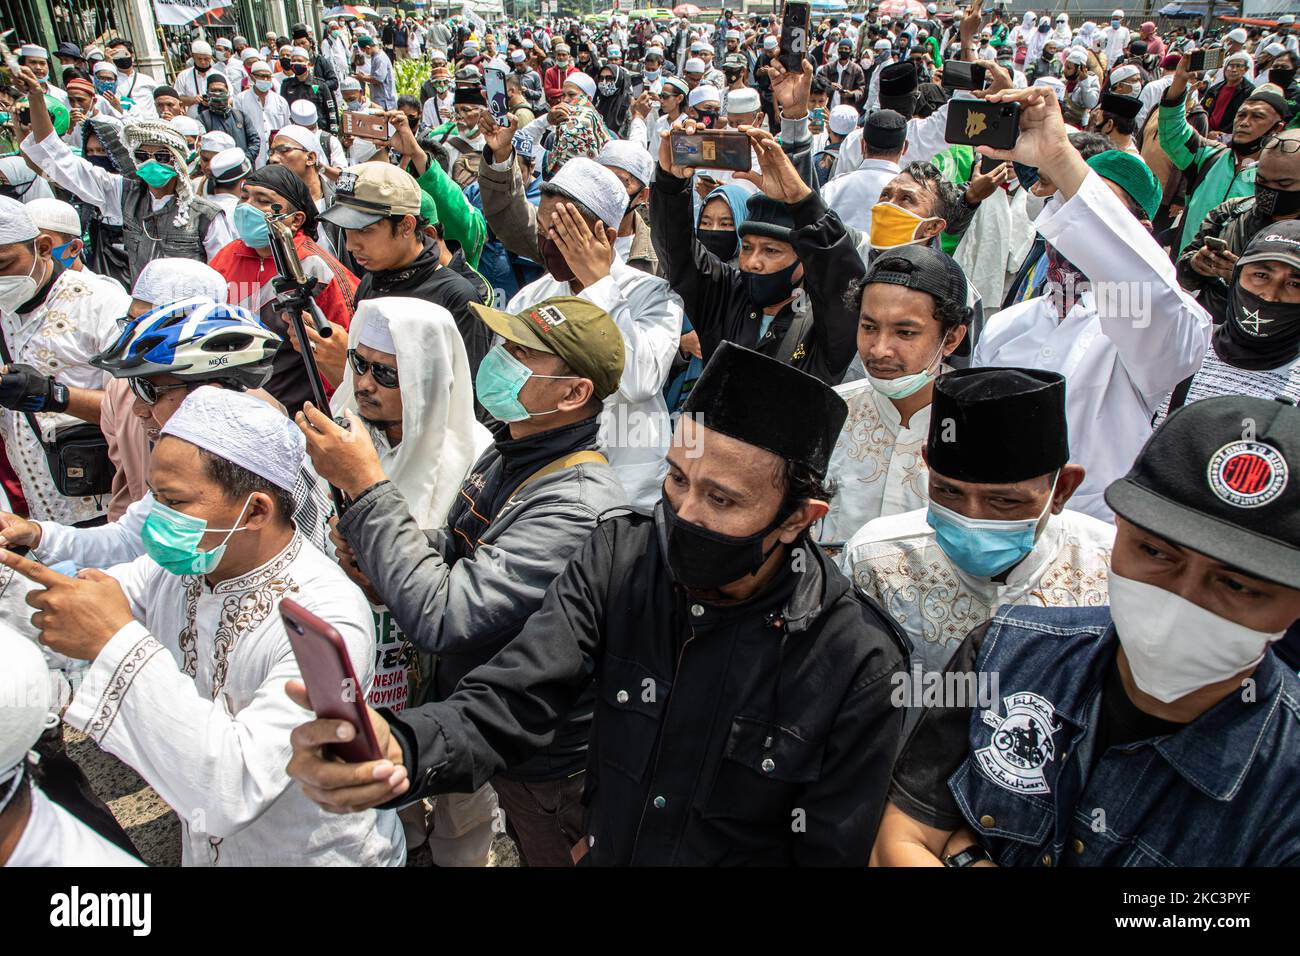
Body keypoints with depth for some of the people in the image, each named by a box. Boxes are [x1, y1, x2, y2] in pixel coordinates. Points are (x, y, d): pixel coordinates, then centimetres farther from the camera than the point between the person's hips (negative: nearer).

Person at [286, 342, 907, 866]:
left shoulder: (857, 665, -21)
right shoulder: (616, 560, -13)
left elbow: (828, 851, -12)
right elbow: (510, 702, -20)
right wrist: (398, 749, -40)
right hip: (600, 850, 3)